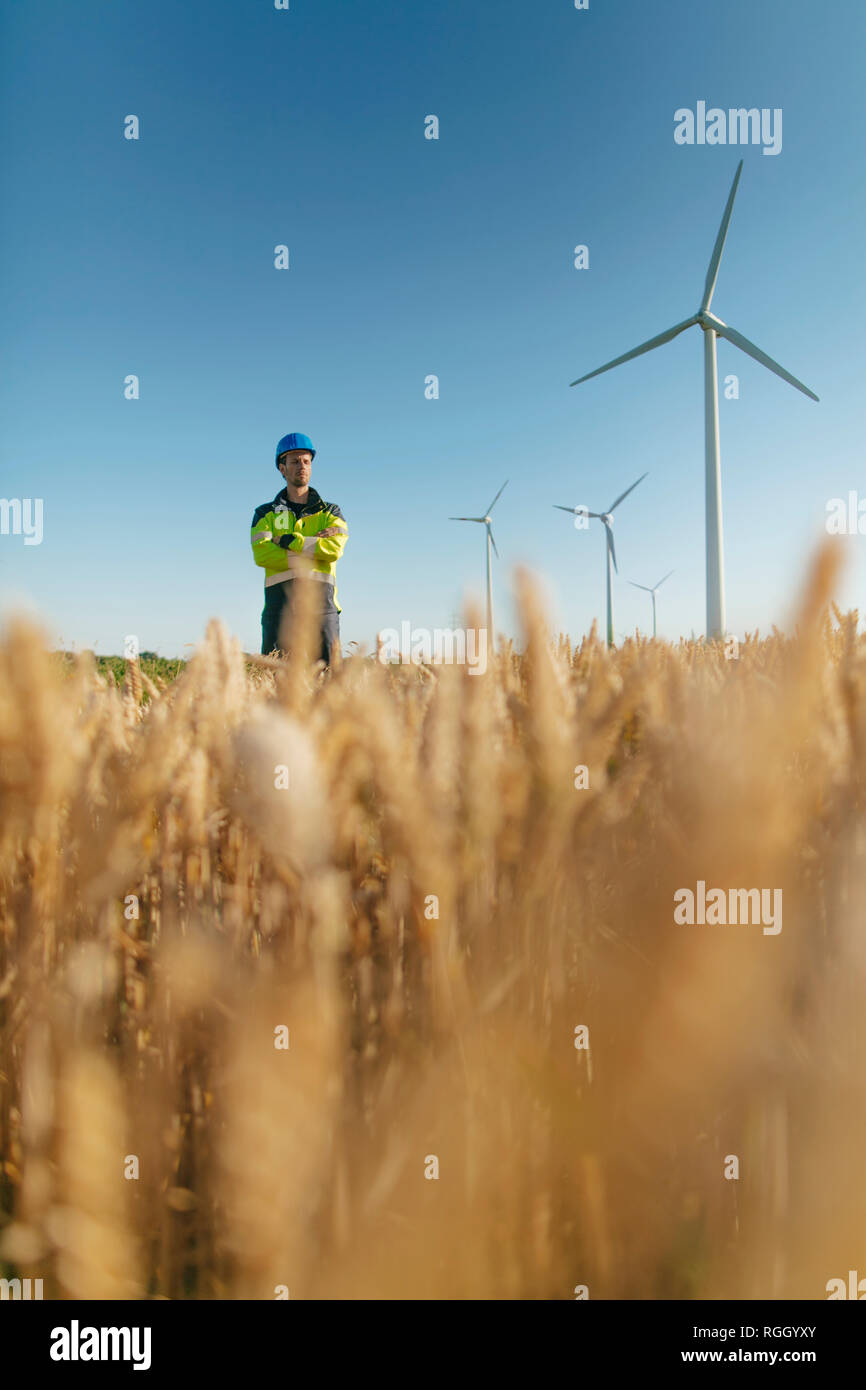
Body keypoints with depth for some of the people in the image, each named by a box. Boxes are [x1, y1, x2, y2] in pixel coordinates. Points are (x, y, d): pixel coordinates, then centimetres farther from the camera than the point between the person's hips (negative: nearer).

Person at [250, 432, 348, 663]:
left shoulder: (330, 512, 18)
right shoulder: (266, 514, 17)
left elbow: (334, 548, -3)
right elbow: (261, 554, -2)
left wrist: (289, 541, -3)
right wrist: (313, 554, -6)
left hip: (320, 594, 0)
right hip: (280, 595, 0)